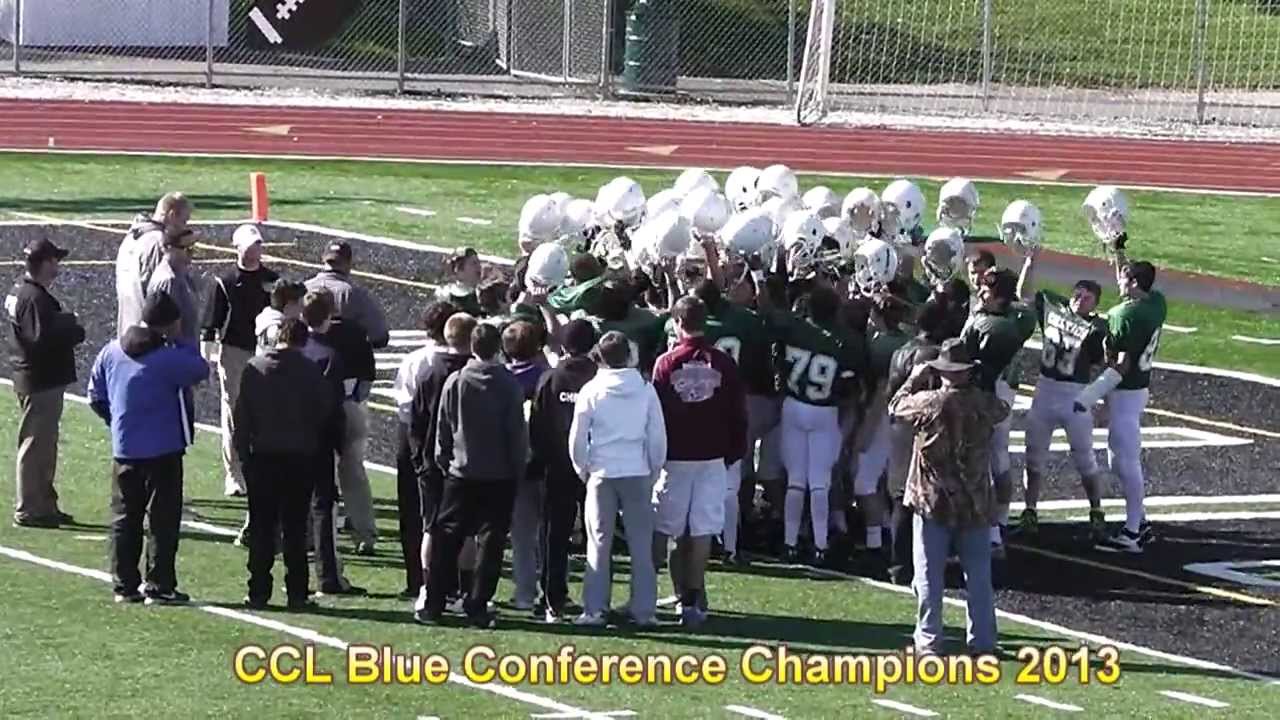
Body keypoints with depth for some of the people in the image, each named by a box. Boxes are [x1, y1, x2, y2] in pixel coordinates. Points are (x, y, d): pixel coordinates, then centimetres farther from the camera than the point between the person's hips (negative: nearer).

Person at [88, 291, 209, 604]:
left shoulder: (111, 352, 3)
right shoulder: (168, 358, -17)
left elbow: (96, 396, 9)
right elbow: (200, 370, -9)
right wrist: (181, 342, -2)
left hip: (124, 450, 6)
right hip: (163, 450, -6)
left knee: (125, 519, 12)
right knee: (163, 519, 1)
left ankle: (125, 585, 13)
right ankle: (159, 586, 0)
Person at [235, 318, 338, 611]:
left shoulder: (254, 368, -3)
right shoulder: (310, 371, -7)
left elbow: (241, 412, -2)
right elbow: (325, 412, -2)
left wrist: (243, 449, 4)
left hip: (261, 456, 1)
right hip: (300, 456, -1)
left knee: (261, 527, 7)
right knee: (295, 527, 4)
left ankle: (258, 592, 6)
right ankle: (297, 594, 3)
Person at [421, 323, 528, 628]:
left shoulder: (455, 383, -4)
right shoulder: (509, 386, -8)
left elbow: (442, 429, 2)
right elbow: (518, 434, -5)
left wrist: (443, 462, 14)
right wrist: (518, 471, 4)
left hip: (461, 474, 1)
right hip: (499, 477, -1)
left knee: (445, 538, 9)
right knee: (491, 540, 4)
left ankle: (433, 604, 7)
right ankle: (478, 607, 0)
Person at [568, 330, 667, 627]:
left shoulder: (591, 391, -5)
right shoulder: (646, 390, -2)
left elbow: (577, 437, -2)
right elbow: (658, 436, 2)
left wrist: (583, 469, 13)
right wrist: (655, 470, 15)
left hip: (602, 473, -1)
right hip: (638, 473, 1)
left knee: (599, 543, 5)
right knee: (641, 544, 6)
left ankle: (594, 609, 3)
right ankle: (643, 609, 6)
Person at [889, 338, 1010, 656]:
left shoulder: (929, 402, -13)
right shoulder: (984, 403, -6)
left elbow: (896, 407, 6)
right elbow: (1003, 409, 18)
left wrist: (915, 379, 17)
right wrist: (976, 388, 20)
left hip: (933, 501, -2)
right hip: (975, 504, 2)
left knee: (929, 575, 5)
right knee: (978, 575, 10)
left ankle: (928, 640, 2)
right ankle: (982, 641, 13)